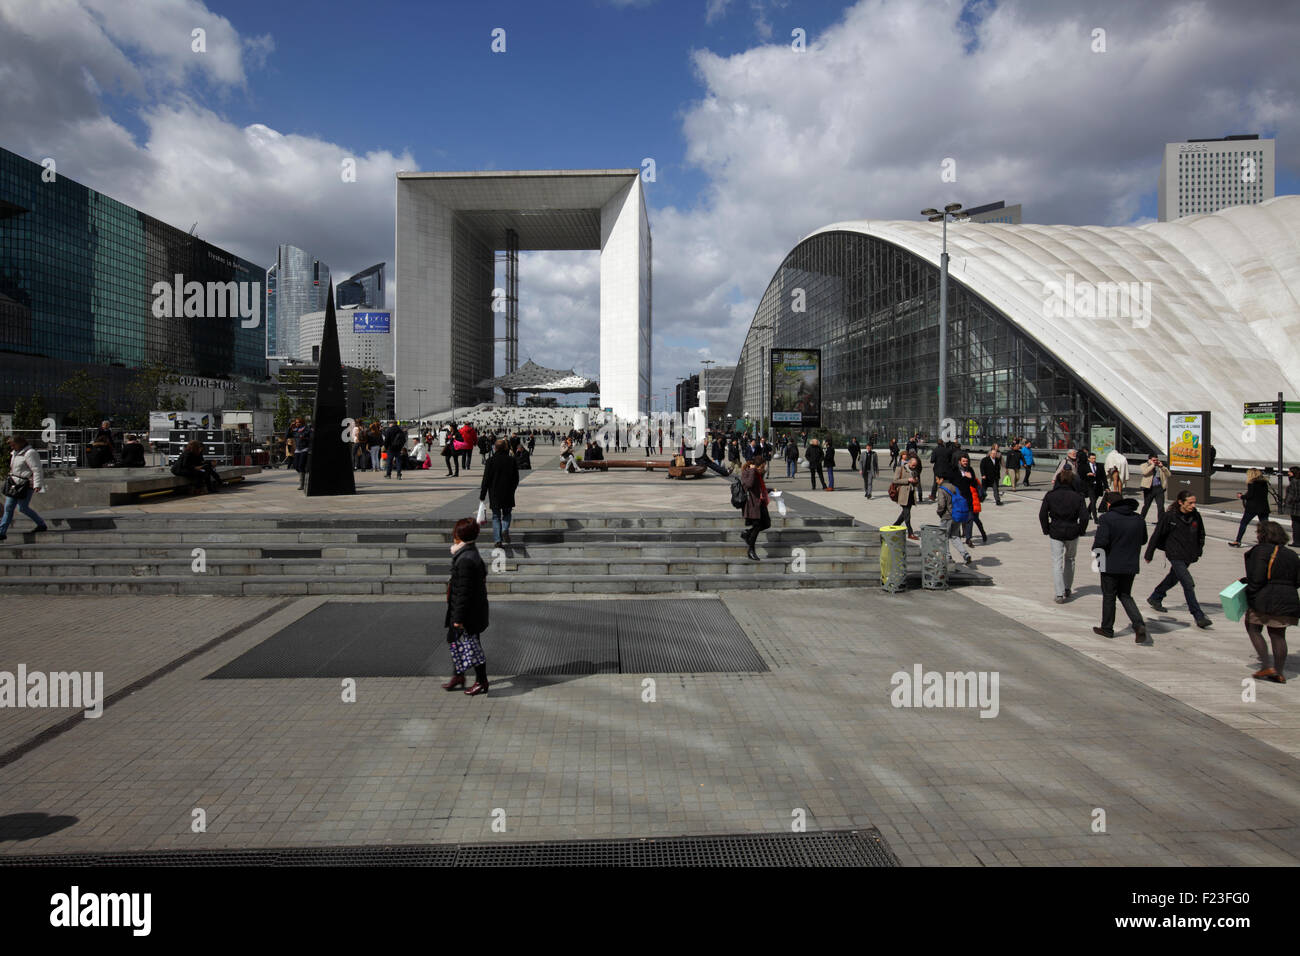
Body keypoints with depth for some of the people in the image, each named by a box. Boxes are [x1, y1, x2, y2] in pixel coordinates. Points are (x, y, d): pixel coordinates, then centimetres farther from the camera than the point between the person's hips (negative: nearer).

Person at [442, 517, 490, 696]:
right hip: (473, 611, 10)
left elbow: (463, 592, -24)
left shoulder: (465, 560, -25)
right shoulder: (472, 555, 6)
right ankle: (458, 676, 34)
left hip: (468, 613, -10)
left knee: (471, 646, 4)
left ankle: (482, 682, 18)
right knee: (454, 641, 21)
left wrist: (458, 617, -19)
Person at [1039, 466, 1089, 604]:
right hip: (1072, 533, 1)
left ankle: (1060, 594, -7)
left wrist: (1046, 529, 5)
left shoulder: (1050, 495, -5)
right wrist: (1080, 530, 5)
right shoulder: (1078, 496, -6)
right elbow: (1084, 517, -9)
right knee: (1070, 559, 21)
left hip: (1055, 533, -1)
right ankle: (1067, 589, 30)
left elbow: (1042, 515, -6)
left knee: (1057, 562, 2)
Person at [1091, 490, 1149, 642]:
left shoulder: (1106, 518, -15)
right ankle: (1139, 624, -2)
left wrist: (1095, 549, -2)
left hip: (1111, 565, -5)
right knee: (1125, 596, 17)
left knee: (1109, 596, 9)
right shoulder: (1138, 519, 5)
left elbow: (1101, 541, -22)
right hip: (1131, 565, 5)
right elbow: (1143, 540, 14)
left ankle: (1107, 628, 20)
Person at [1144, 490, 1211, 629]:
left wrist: (1198, 552, 15)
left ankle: (1155, 598, 45)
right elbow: (1157, 535, -7)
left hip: (1188, 557, 6)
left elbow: (1201, 535, 17)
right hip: (1175, 556, -6)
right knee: (1188, 584, -13)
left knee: (1173, 578, 22)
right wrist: (1149, 554, -1)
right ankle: (1199, 617, -10)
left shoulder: (1196, 516, -1)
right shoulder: (1169, 516, -15)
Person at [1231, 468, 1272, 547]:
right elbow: (1265, 494, 14)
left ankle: (1237, 542, 4)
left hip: (1252, 507, -5)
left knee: (1243, 523, 3)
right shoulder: (1264, 482, 9)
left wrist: (1241, 496, 3)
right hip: (1264, 507, 5)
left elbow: (1250, 495, -16)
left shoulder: (1251, 483, -10)